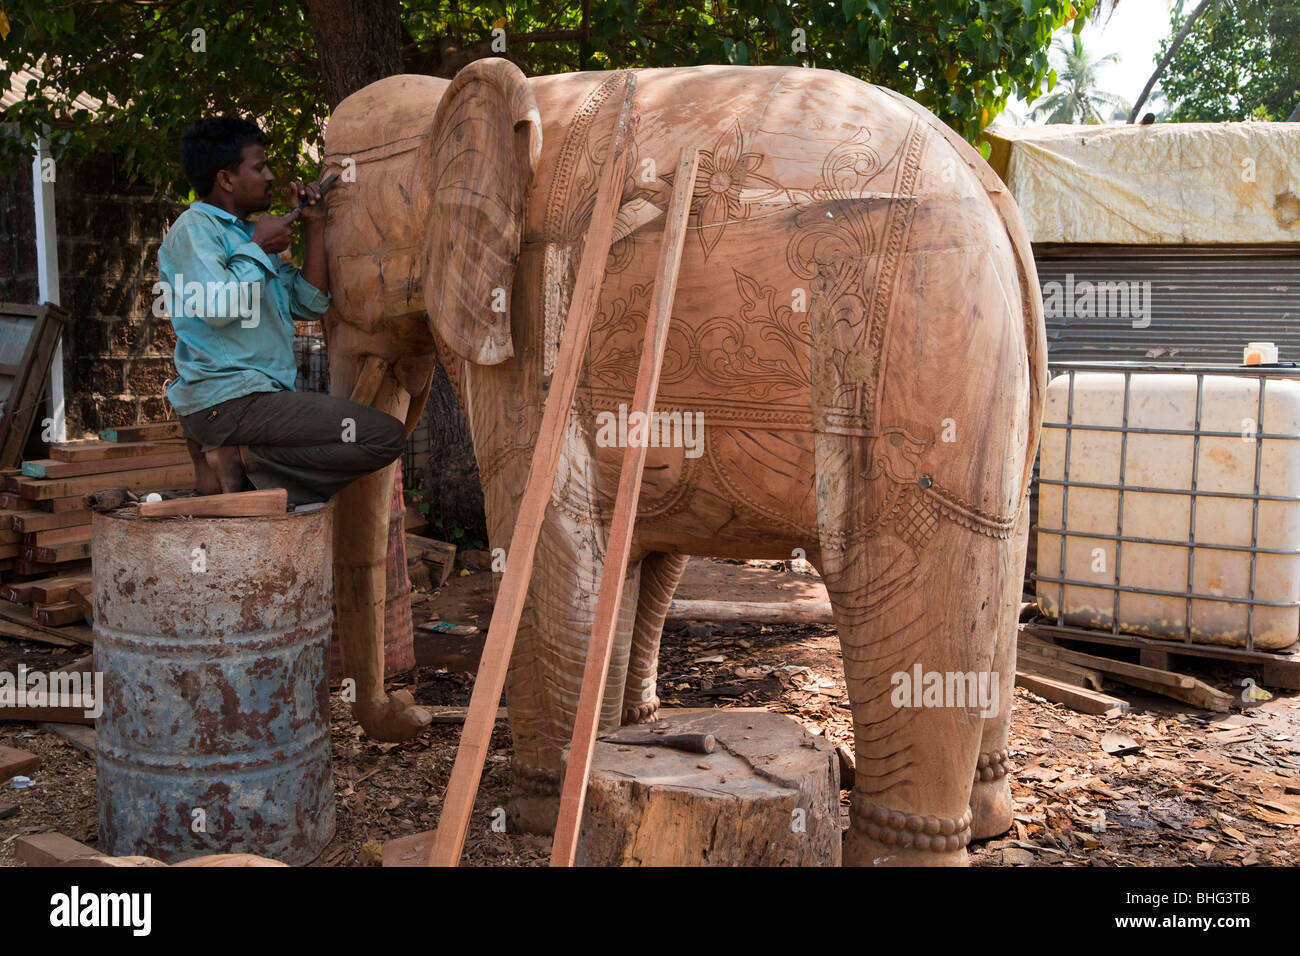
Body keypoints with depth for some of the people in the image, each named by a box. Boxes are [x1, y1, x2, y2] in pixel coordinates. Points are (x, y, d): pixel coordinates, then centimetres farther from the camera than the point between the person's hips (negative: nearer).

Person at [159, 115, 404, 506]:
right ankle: (244, 460, -14)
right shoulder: (193, 229, -5)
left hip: (258, 396, 10)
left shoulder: (247, 234, 22)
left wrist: (314, 227, 11)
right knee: (386, 435, -15)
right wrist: (259, 249, -7)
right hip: (229, 399, -10)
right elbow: (219, 306, -22)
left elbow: (309, 305, 16)